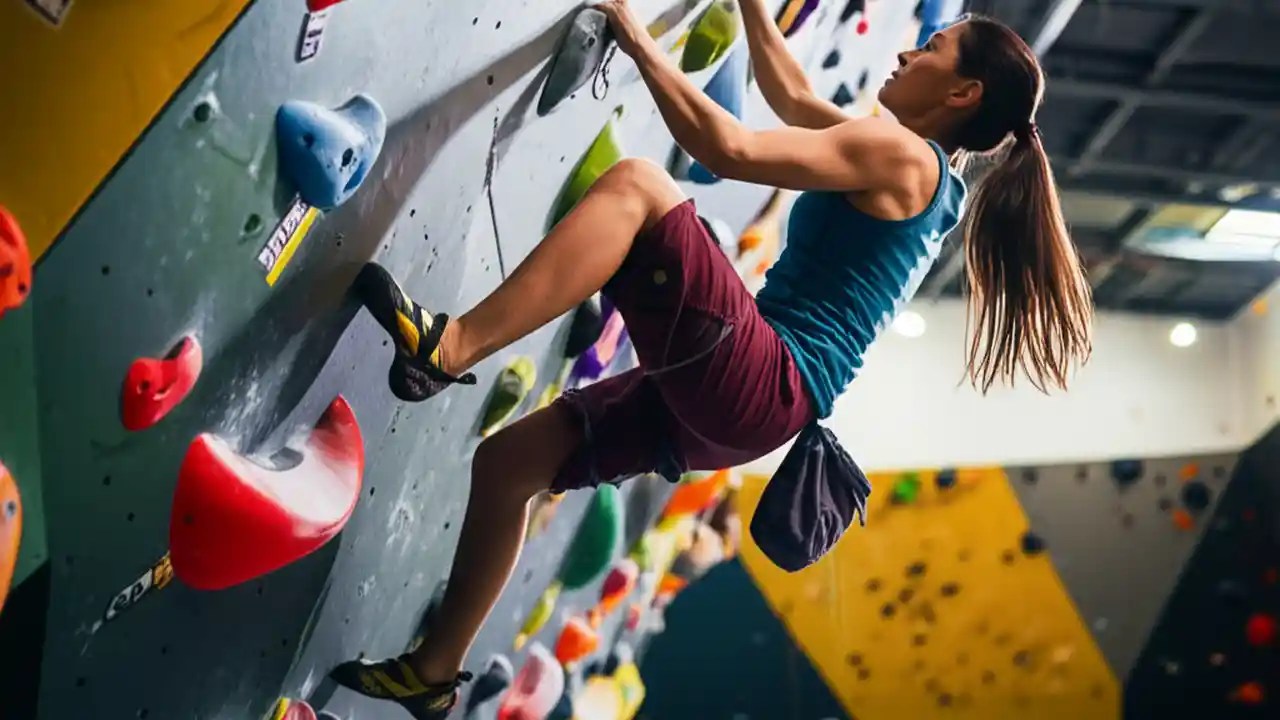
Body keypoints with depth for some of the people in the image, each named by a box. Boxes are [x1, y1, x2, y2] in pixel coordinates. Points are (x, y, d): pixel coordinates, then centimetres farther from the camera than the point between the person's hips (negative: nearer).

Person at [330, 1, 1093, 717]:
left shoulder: (899, 152, -7)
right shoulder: (924, 176, 21)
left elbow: (729, 147, -16)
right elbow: (794, 98, 33)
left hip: (756, 385, -10)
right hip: (748, 402, 10)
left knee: (638, 183, -23)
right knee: (508, 460, 10)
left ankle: (447, 348, -32)